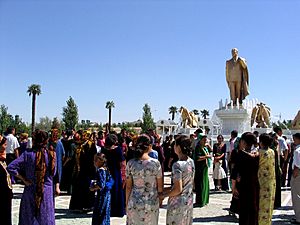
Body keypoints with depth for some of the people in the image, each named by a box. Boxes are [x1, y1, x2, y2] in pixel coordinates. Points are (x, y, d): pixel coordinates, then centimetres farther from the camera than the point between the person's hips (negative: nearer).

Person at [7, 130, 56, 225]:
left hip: (30, 191, 0)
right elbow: (53, 173, -3)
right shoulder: (51, 155, -8)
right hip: (47, 192, 0)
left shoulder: (28, 154, -9)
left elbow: (10, 167, -12)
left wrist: (23, 179, -5)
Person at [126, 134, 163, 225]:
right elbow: (160, 186, -4)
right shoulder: (155, 163, -12)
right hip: (151, 204, -1)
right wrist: (160, 200, 12)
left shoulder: (131, 163, -9)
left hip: (134, 204, 1)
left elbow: (128, 187, -3)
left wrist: (127, 203, 9)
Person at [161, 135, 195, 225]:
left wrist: (164, 195, -7)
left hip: (177, 203, -7)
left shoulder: (177, 165, -22)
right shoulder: (191, 162, 1)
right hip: (189, 200, 7)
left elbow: (178, 189, -23)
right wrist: (168, 189, 12)